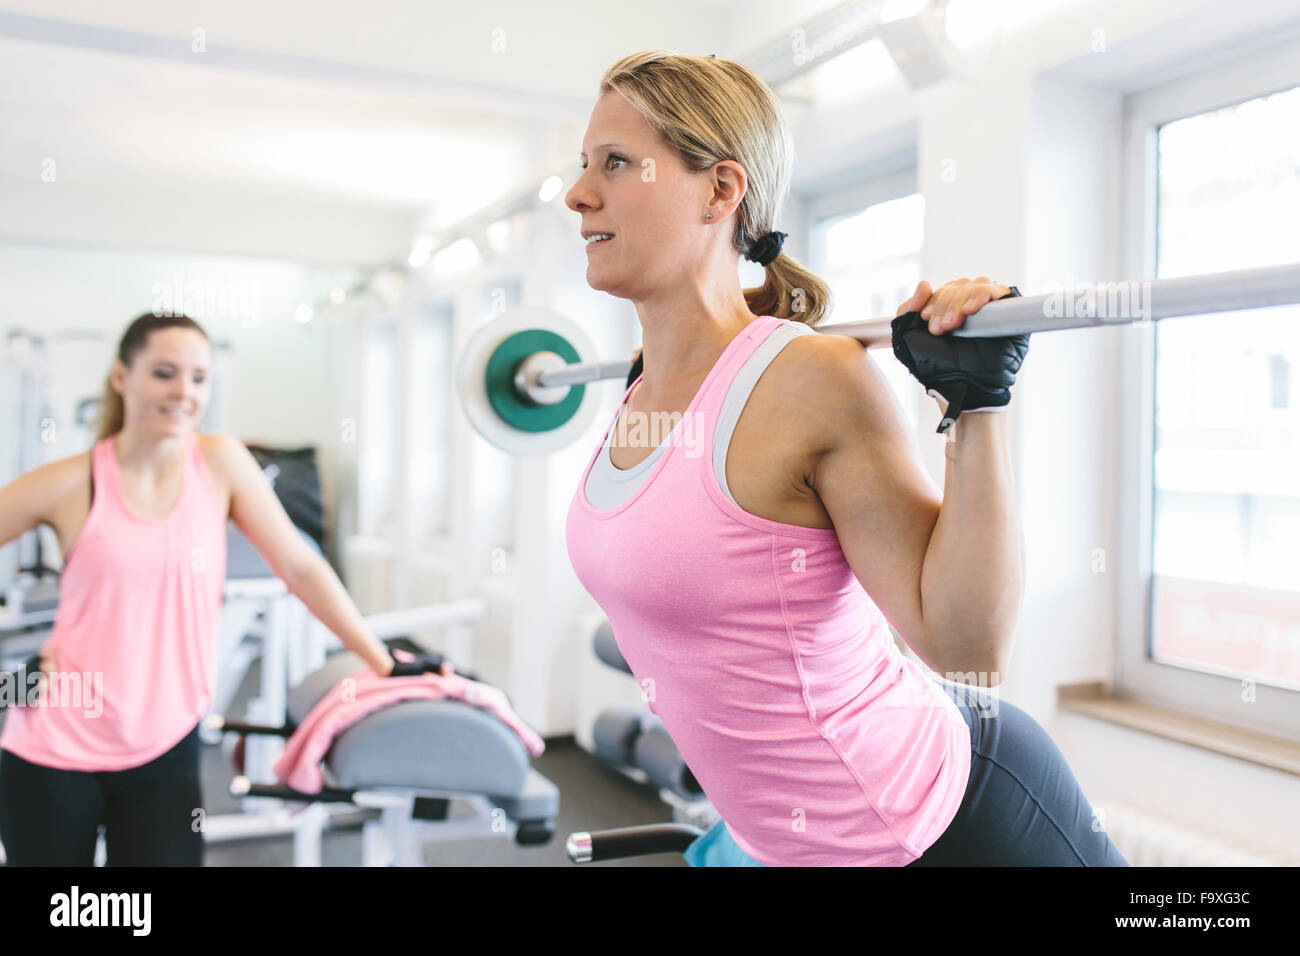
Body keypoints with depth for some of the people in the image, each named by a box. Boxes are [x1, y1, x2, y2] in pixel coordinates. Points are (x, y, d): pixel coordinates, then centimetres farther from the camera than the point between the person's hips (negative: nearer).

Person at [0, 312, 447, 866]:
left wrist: (385, 665, -3)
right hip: (55, 749, -1)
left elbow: (300, 567, -3)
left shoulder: (221, 462, -3)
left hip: (165, 749, 1)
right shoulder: (69, 485, -8)